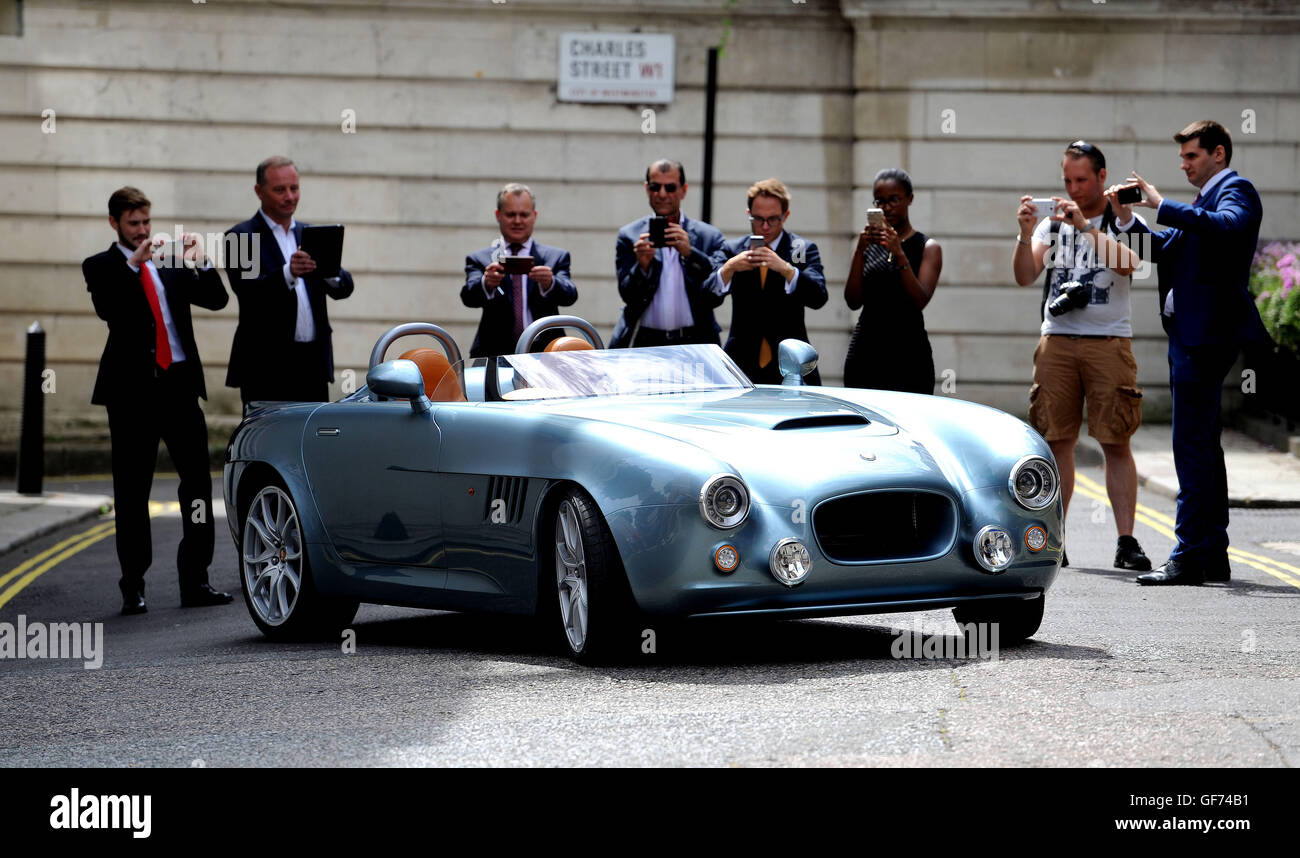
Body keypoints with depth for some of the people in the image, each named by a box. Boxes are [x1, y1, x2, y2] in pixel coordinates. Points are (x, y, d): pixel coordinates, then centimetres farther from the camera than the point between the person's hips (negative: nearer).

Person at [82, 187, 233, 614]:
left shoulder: (170, 265, 15)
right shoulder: (101, 266, 5)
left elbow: (216, 299, 8)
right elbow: (105, 307, -14)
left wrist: (199, 262, -6)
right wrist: (134, 262, -19)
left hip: (179, 385, 3)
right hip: (132, 387, -3)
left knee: (198, 481, -2)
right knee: (131, 490, 2)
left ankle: (195, 581, 3)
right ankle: (133, 587, 8)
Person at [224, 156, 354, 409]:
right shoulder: (240, 237, 0)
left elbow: (344, 288, 5)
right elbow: (246, 289, -16)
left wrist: (331, 273, -18)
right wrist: (288, 273, -33)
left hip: (313, 366, 5)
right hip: (266, 366, -5)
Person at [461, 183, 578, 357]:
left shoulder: (556, 257, 15)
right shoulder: (479, 259, 14)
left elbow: (569, 295, -2)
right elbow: (468, 296, -3)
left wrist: (550, 283, -25)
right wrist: (486, 284, -26)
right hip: (494, 354, 0)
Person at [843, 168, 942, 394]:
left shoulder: (928, 248, 5)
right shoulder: (868, 245, 13)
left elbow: (920, 301, -9)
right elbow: (853, 301, 2)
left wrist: (899, 253, -18)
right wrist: (860, 252, -9)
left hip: (908, 352, -2)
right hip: (866, 351, 2)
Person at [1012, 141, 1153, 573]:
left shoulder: (1123, 220, 5)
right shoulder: (1053, 221, 13)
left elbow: (1126, 264, -15)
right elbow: (1025, 276, 4)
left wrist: (1085, 227, -21)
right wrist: (1025, 233, -12)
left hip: (1109, 340, -3)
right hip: (1057, 339, 3)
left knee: (1116, 441, -5)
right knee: (1056, 440, 2)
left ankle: (1126, 542, -4)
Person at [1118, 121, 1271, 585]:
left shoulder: (1235, 190, -7)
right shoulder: (1205, 199, 22)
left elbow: (1227, 226, -29)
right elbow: (1162, 248, 22)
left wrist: (1163, 206, -26)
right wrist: (1127, 217, 6)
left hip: (1206, 335, -11)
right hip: (1189, 335, 11)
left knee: (1192, 444, -12)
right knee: (1204, 446, 13)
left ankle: (1188, 557, -14)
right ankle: (1213, 554, 19)